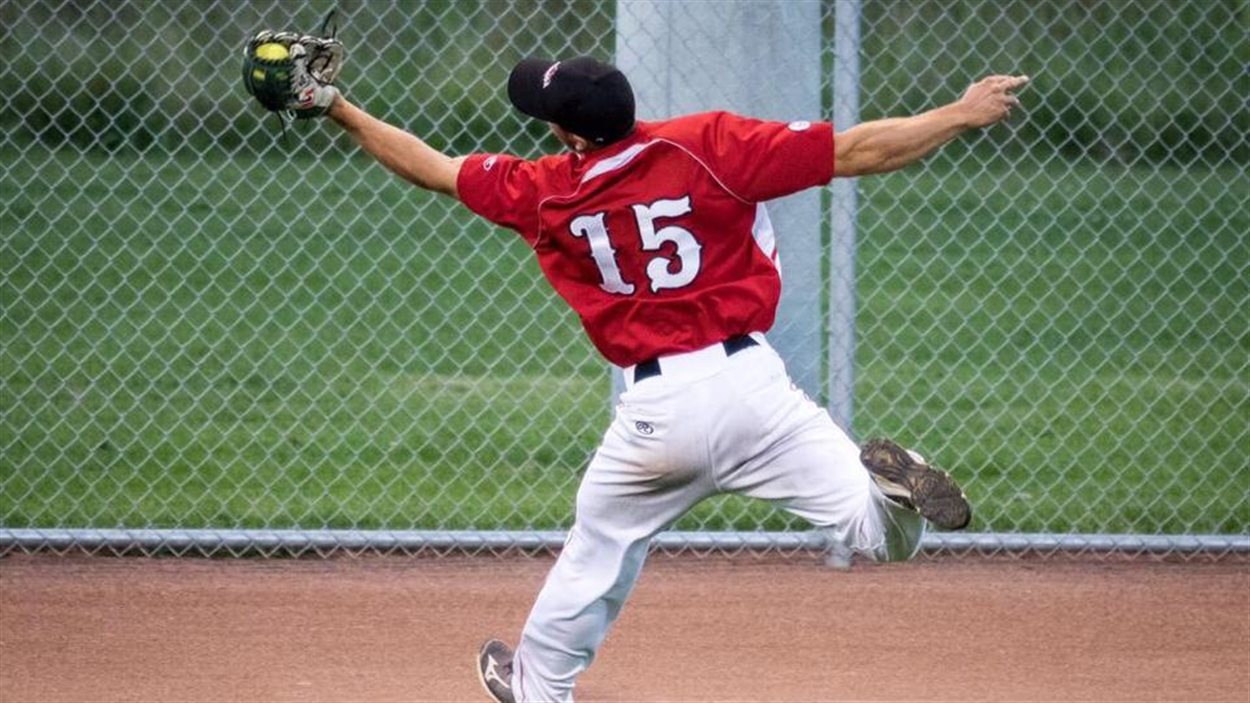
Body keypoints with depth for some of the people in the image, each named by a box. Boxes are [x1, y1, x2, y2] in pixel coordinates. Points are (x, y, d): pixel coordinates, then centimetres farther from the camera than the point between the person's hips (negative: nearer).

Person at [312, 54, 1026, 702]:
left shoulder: (543, 191, 0)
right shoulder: (710, 144, -7)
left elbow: (432, 167, 14)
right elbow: (857, 152, -10)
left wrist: (339, 107, 27)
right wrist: (965, 113, -3)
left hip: (657, 409, 1)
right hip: (751, 383, -1)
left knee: (599, 549, 24)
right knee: (877, 526, -4)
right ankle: (887, 490, -38)